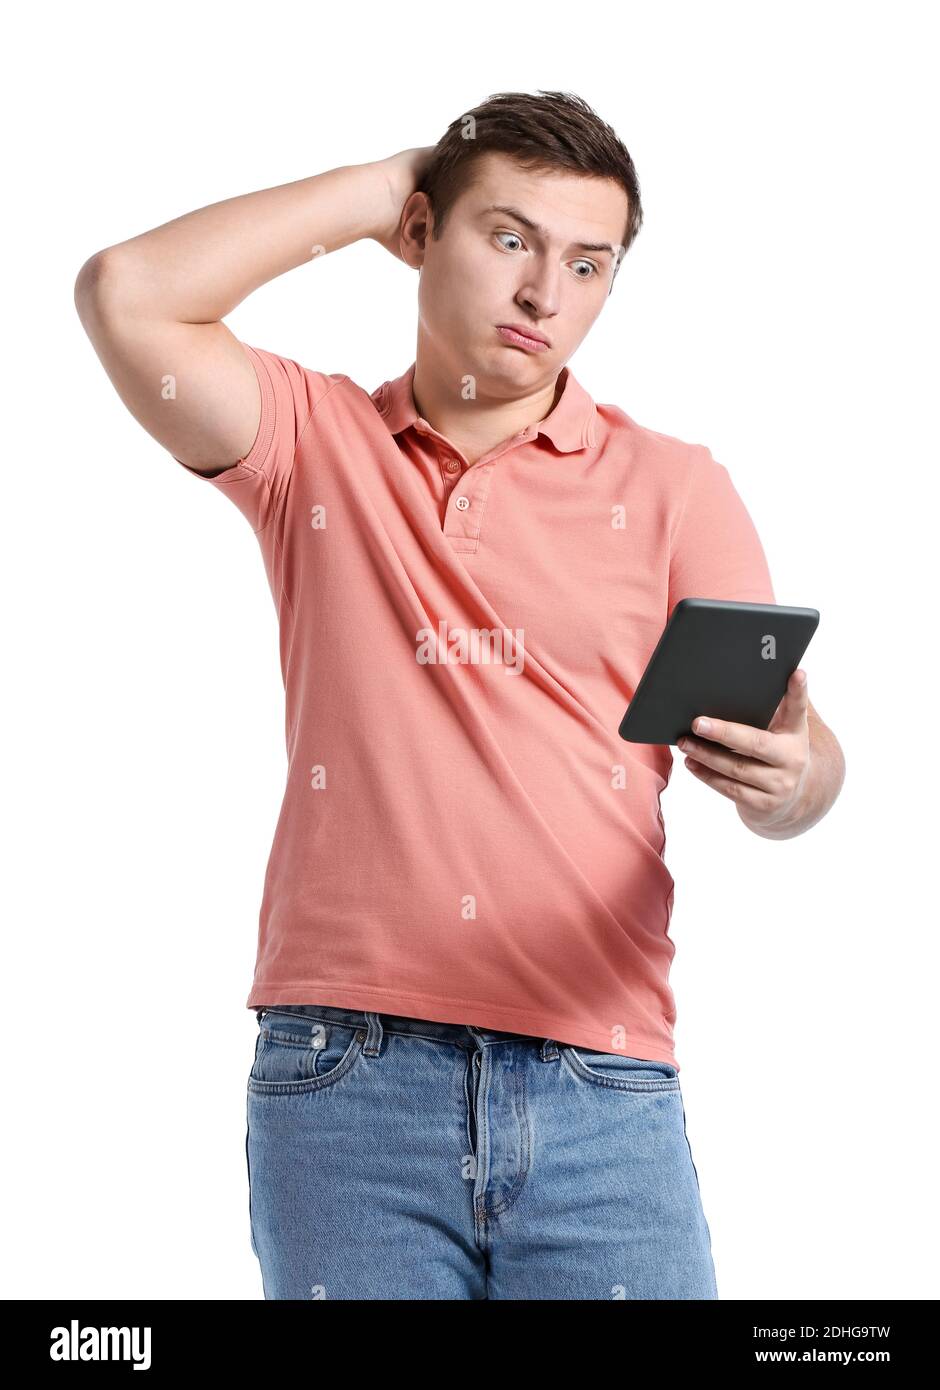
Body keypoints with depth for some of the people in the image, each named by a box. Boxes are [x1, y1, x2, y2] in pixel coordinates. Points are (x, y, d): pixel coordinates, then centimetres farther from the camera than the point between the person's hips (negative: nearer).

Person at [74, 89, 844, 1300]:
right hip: (344, 1073, 0)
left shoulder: (673, 488, 9)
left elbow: (790, 741, 4)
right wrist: (375, 188, 3)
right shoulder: (316, 440, 10)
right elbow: (125, 294, -5)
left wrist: (786, 777, -21)